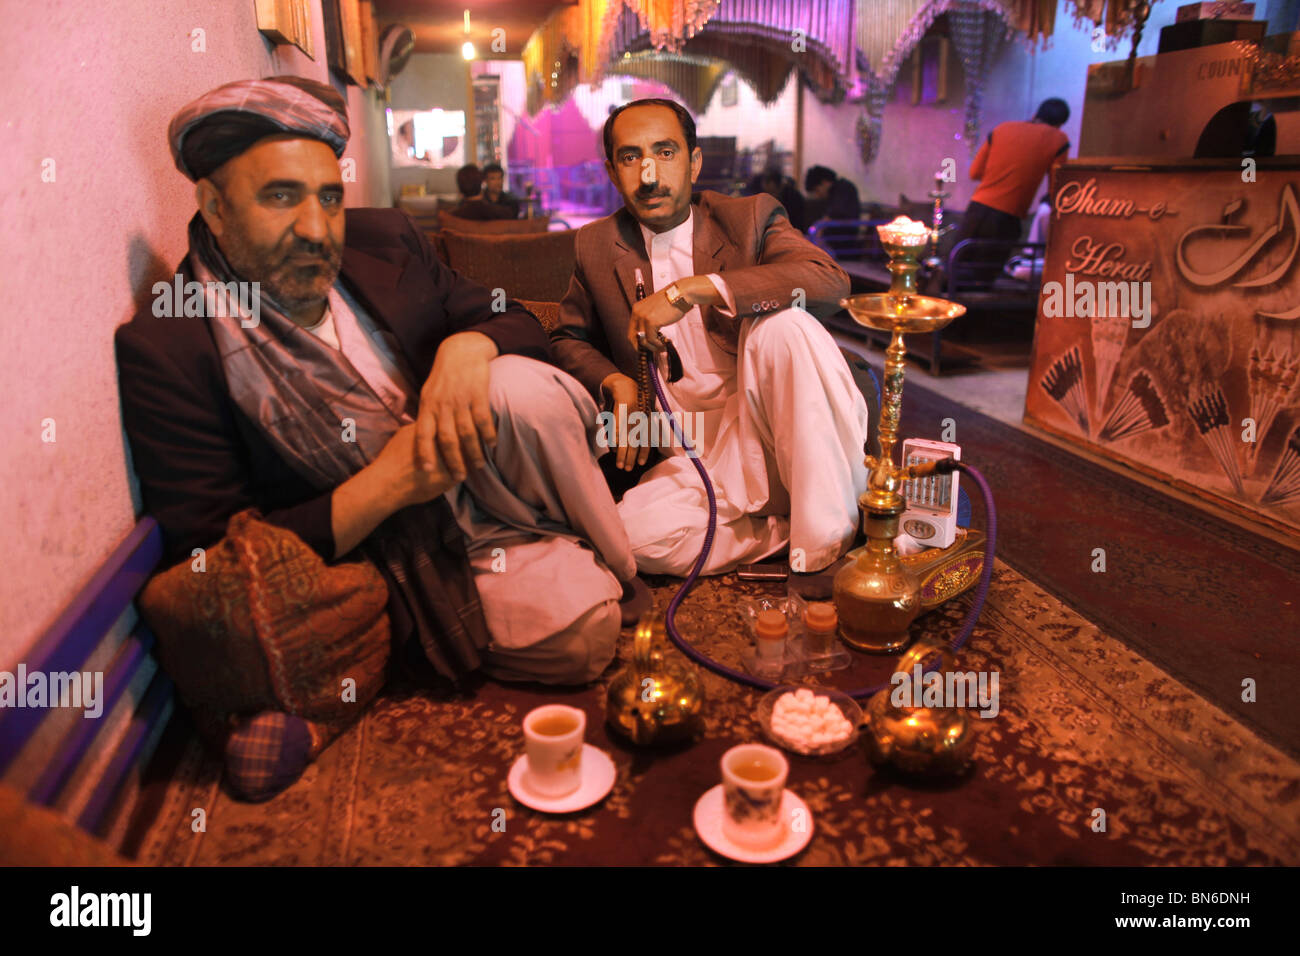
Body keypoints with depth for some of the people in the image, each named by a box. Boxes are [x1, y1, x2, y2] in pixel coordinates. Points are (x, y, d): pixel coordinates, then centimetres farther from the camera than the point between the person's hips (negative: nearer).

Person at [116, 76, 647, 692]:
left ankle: (623, 563, -3)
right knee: (579, 630, -28)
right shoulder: (161, 352, -14)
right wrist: (387, 483, -24)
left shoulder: (382, 241, 3)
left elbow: (517, 324, 6)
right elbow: (213, 564, -16)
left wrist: (469, 345, -20)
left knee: (520, 385, -26)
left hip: (492, 478, 5)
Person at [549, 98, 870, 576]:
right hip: (689, 460, 2)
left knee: (783, 322, -31)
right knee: (641, 535, -30)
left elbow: (830, 280, -21)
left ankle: (828, 533, -27)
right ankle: (793, 532, -11)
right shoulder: (597, 246, 6)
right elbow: (568, 338, 20)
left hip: (766, 436, -1)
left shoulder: (748, 218, -2)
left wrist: (691, 290, -29)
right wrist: (615, 383, -3)